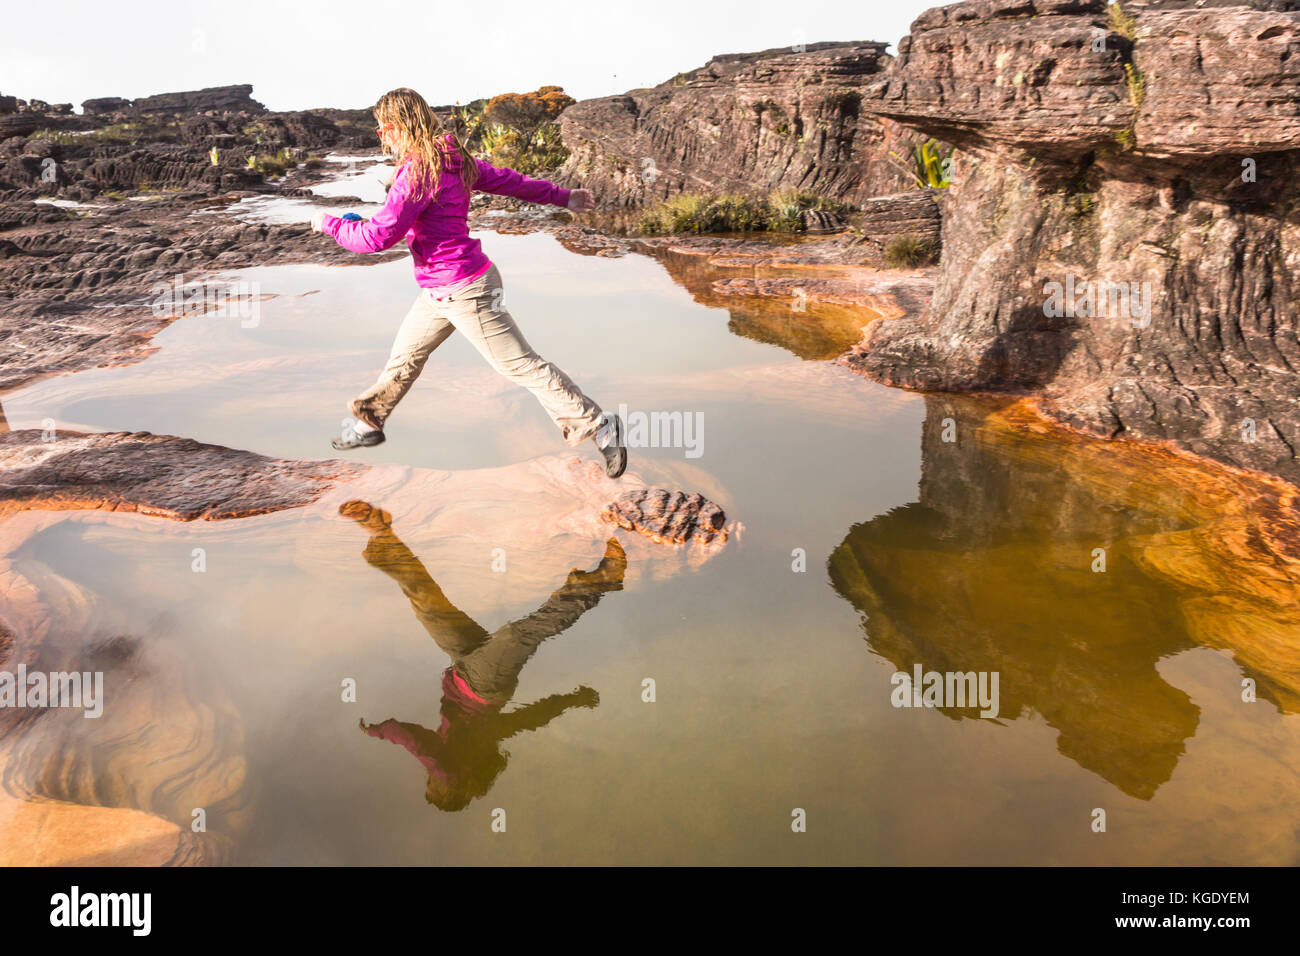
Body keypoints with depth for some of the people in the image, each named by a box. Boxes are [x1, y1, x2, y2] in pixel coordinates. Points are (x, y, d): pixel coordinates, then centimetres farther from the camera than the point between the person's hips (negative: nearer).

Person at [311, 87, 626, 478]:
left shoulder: (418, 171, -22)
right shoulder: (450, 159, 6)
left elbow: (378, 236, -21)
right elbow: (506, 179, 15)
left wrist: (329, 224, -5)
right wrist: (562, 197, 24)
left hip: (463, 291, -10)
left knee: (522, 365, -4)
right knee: (405, 356, 22)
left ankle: (601, 427, 3)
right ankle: (369, 423, 40)